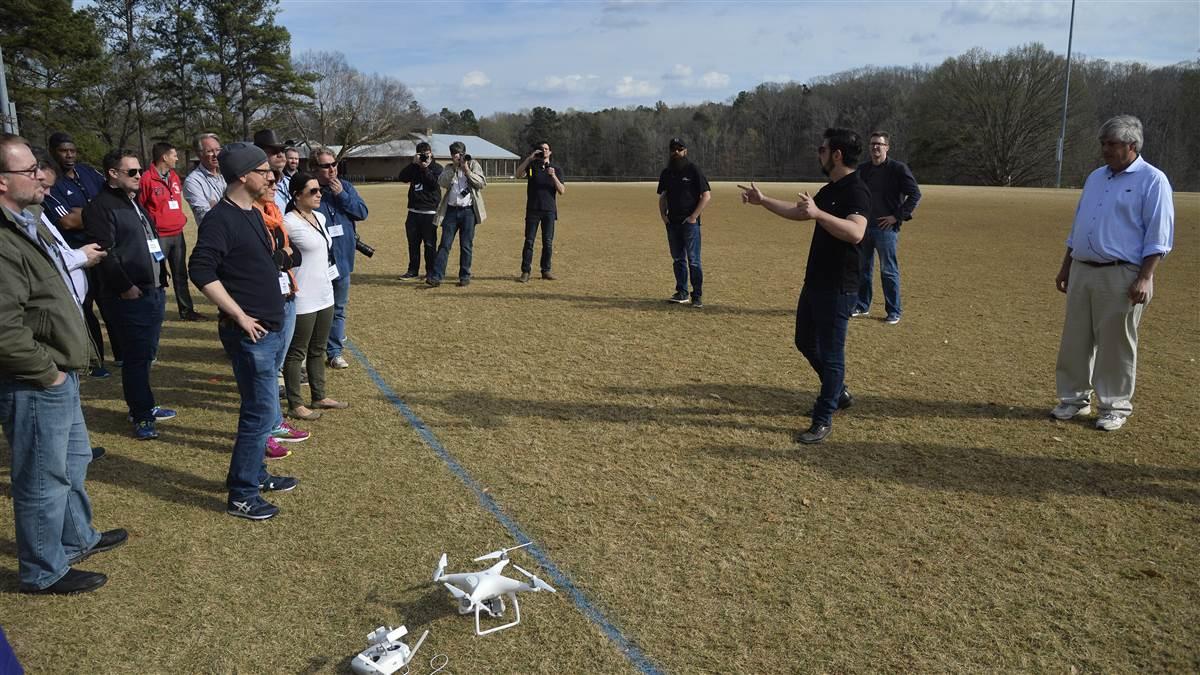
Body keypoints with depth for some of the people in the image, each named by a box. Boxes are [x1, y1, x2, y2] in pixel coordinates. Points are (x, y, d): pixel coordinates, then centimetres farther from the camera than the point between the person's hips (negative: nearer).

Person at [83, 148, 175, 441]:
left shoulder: (135, 203, 19)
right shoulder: (101, 207, -11)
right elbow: (105, 253, -19)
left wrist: (161, 276, 17)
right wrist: (125, 287, -20)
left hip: (153, 291, 9)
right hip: (129, 296, -9)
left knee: (146, 354, 17)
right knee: (136, 356, -4)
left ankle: (144, 406, 29)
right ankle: (141, 417, 5)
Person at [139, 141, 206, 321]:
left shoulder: (174, 177, 12)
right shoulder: (147, 178, -12)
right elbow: (139, 207, -10)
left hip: (177, 234, 7)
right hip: (158, 236, -7)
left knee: (181, 274, 13)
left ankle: (187, 310, 20)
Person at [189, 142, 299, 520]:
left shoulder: (253, 214, 13)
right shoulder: (221, 218, -16)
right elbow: (201, 272, -23)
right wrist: (239, 316, -21)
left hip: (269, 328, 9)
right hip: (249, 332, -9)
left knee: (260, 408, 19)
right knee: (262, 411, -4)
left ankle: (256, 474, 34)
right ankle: (241, 496, 8)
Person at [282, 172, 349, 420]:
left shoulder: (320, 217, 9)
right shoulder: (289, 222, -17)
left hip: (324, 295, 8)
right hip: (302, 299, -8)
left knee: (318, 350, 18)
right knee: (297, 352, 3)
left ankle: (319, 397, 30)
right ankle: (295, 405, 12)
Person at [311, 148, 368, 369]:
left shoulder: (345, 187, 5)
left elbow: (362, 212, -2)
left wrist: (341, 195, -11)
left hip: (342, 259, 5)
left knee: (339, 309, 13)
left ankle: (334, 352, 25)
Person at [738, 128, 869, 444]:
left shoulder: (856, 191, -18)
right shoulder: (830, 189, 11)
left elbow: (856, 232, -36)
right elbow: (797, 212, 27)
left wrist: (818, 214, -44)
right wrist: (762, 200, 28)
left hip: (838, 287, -10)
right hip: (815, 281, 10)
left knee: (830, 352, 0)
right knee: (806, 342, 20)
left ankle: (823, 420, 11)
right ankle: (838, 392, 38)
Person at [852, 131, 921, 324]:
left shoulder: (898, 168, -6)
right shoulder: (862, 169, 10)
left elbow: (915, 194, -8)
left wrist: (898, 216, -12)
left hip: (886, 228, -5)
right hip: (863, 226, 6)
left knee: (889, 271, -1)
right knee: (862, 268, 11)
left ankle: (893, 312, 6)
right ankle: (862, 306, 23)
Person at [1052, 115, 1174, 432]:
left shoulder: (1152, 181, -5)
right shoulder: (1096, 177, 16)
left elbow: (1158, 236, -9)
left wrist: (1145, 278, -17)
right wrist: (1066, 267, 18)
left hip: (1121, 276, -6)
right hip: (1081, 271, 6)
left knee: (1115, 344, 0)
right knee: (1074, 340, 9)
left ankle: (1115, 407, 12)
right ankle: (1074, 399, 20)